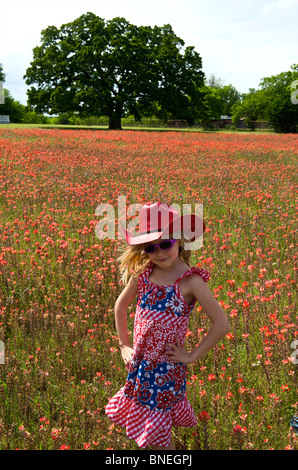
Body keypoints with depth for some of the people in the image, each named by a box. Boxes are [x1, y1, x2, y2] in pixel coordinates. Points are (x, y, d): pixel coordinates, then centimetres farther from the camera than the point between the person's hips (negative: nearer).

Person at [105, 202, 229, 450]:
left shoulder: (190, 281, -18)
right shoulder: (143, 274, -4)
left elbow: (221, 324, -18)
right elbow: (120, 305, 13)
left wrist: (193, 355, -12)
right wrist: (124, 344, 10)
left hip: (167, 367, -5)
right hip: (140, 363, 5)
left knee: (157, 431, 6)